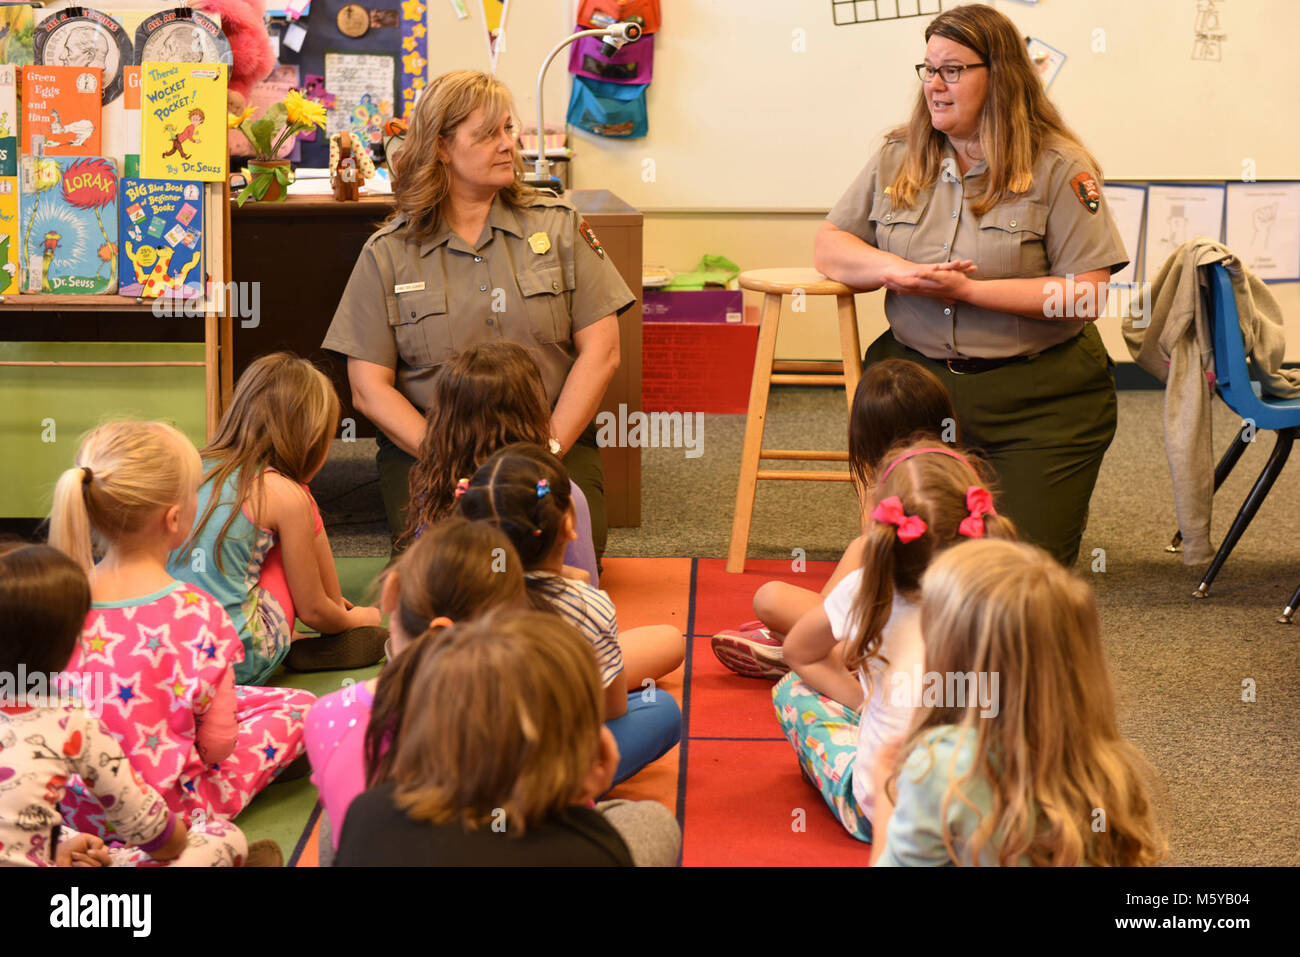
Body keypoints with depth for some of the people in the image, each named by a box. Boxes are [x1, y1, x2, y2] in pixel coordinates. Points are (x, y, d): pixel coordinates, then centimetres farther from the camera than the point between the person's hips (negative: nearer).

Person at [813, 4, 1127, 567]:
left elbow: (1087, 296, -12)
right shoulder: (898, 160, 7)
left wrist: (968, 290, -18)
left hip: (1036, 403, -3)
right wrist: (898, 271, -10)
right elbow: (829, 247, 11)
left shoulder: (1058, 167, -7)